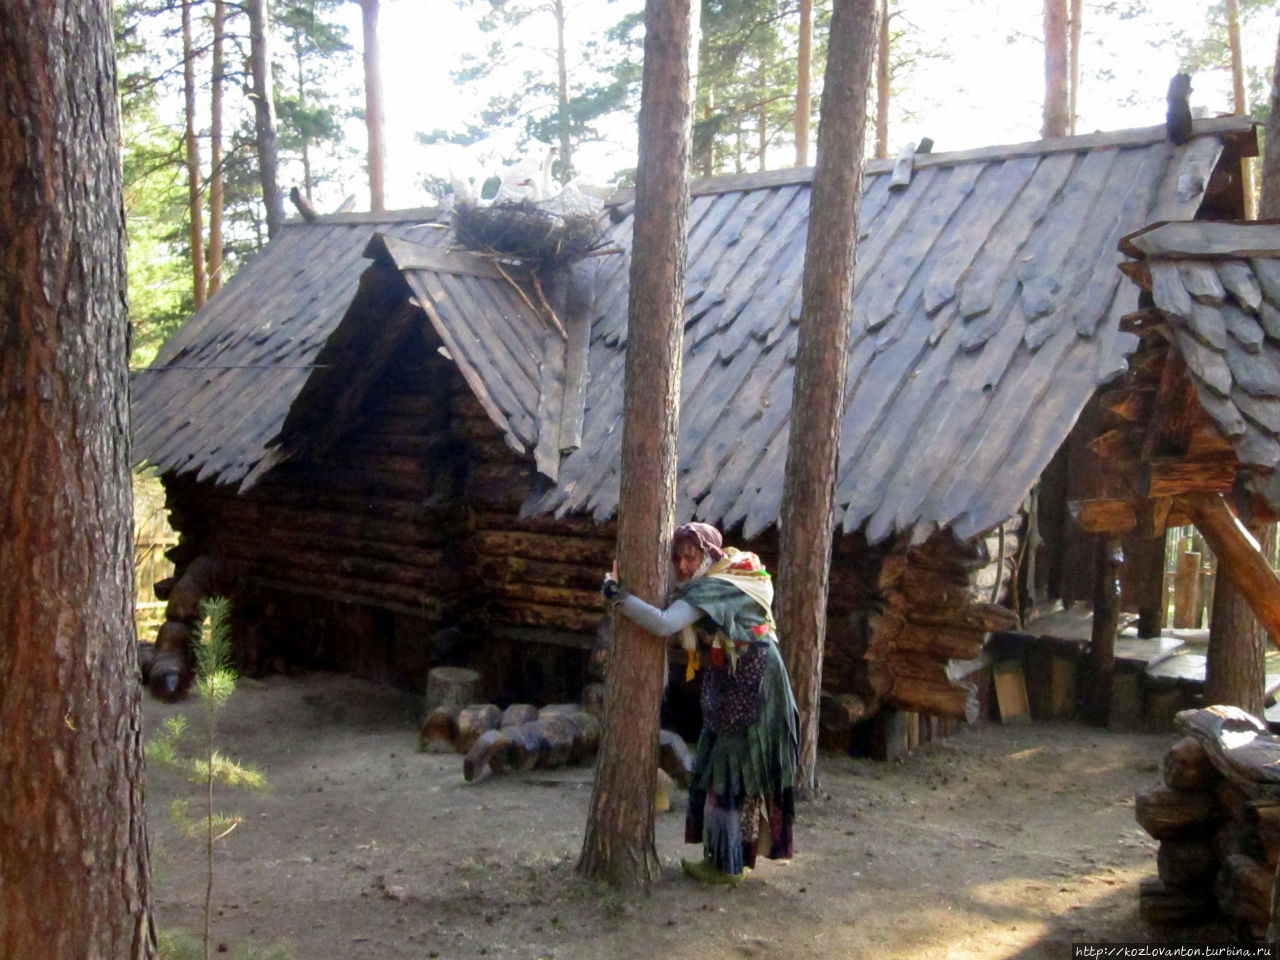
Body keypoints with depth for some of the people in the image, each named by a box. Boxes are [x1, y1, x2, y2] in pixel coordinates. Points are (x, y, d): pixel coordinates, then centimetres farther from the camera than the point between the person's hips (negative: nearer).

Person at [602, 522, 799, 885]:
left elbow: (664, 623, -34)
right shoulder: (713, 582, 9)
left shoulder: (715, 588, -21)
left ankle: (727, 864, 5)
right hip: (731, 684, 10)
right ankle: (725, 855, 22)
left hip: (747, 688, -10)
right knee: (721, 768, 14)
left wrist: (616, 594, -29)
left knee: (729, 772, -3)